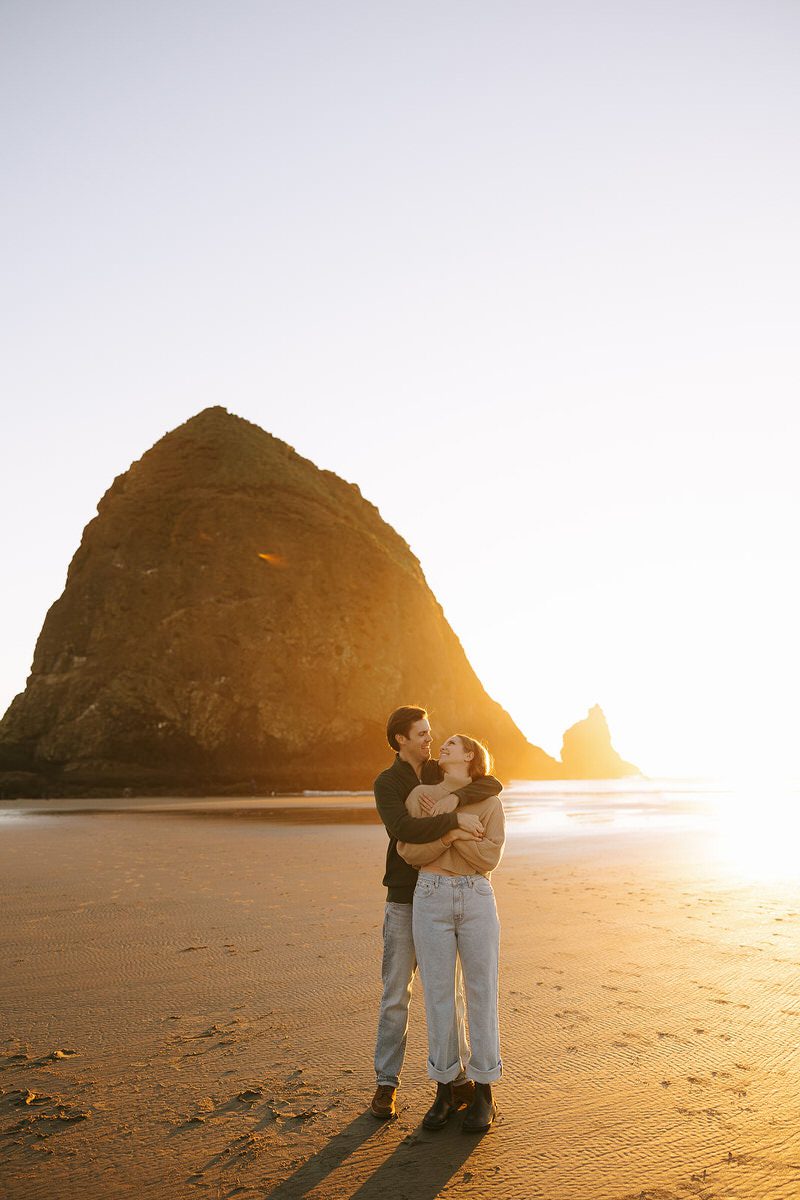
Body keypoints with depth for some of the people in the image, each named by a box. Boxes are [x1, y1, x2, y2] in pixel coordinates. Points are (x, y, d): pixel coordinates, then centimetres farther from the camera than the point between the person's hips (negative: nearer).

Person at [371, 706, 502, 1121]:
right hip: (404, 902, -3)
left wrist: (453, 797, -28)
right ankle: (386, 1085, 15)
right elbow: (404, 830, -30)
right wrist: (457, 819, -33)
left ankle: (457, 1079, 21)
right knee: (396, 995, 2)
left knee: (449, 992, 8)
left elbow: (493, 784, -10)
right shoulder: (386, 784, -10)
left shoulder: (440, 774, 4)